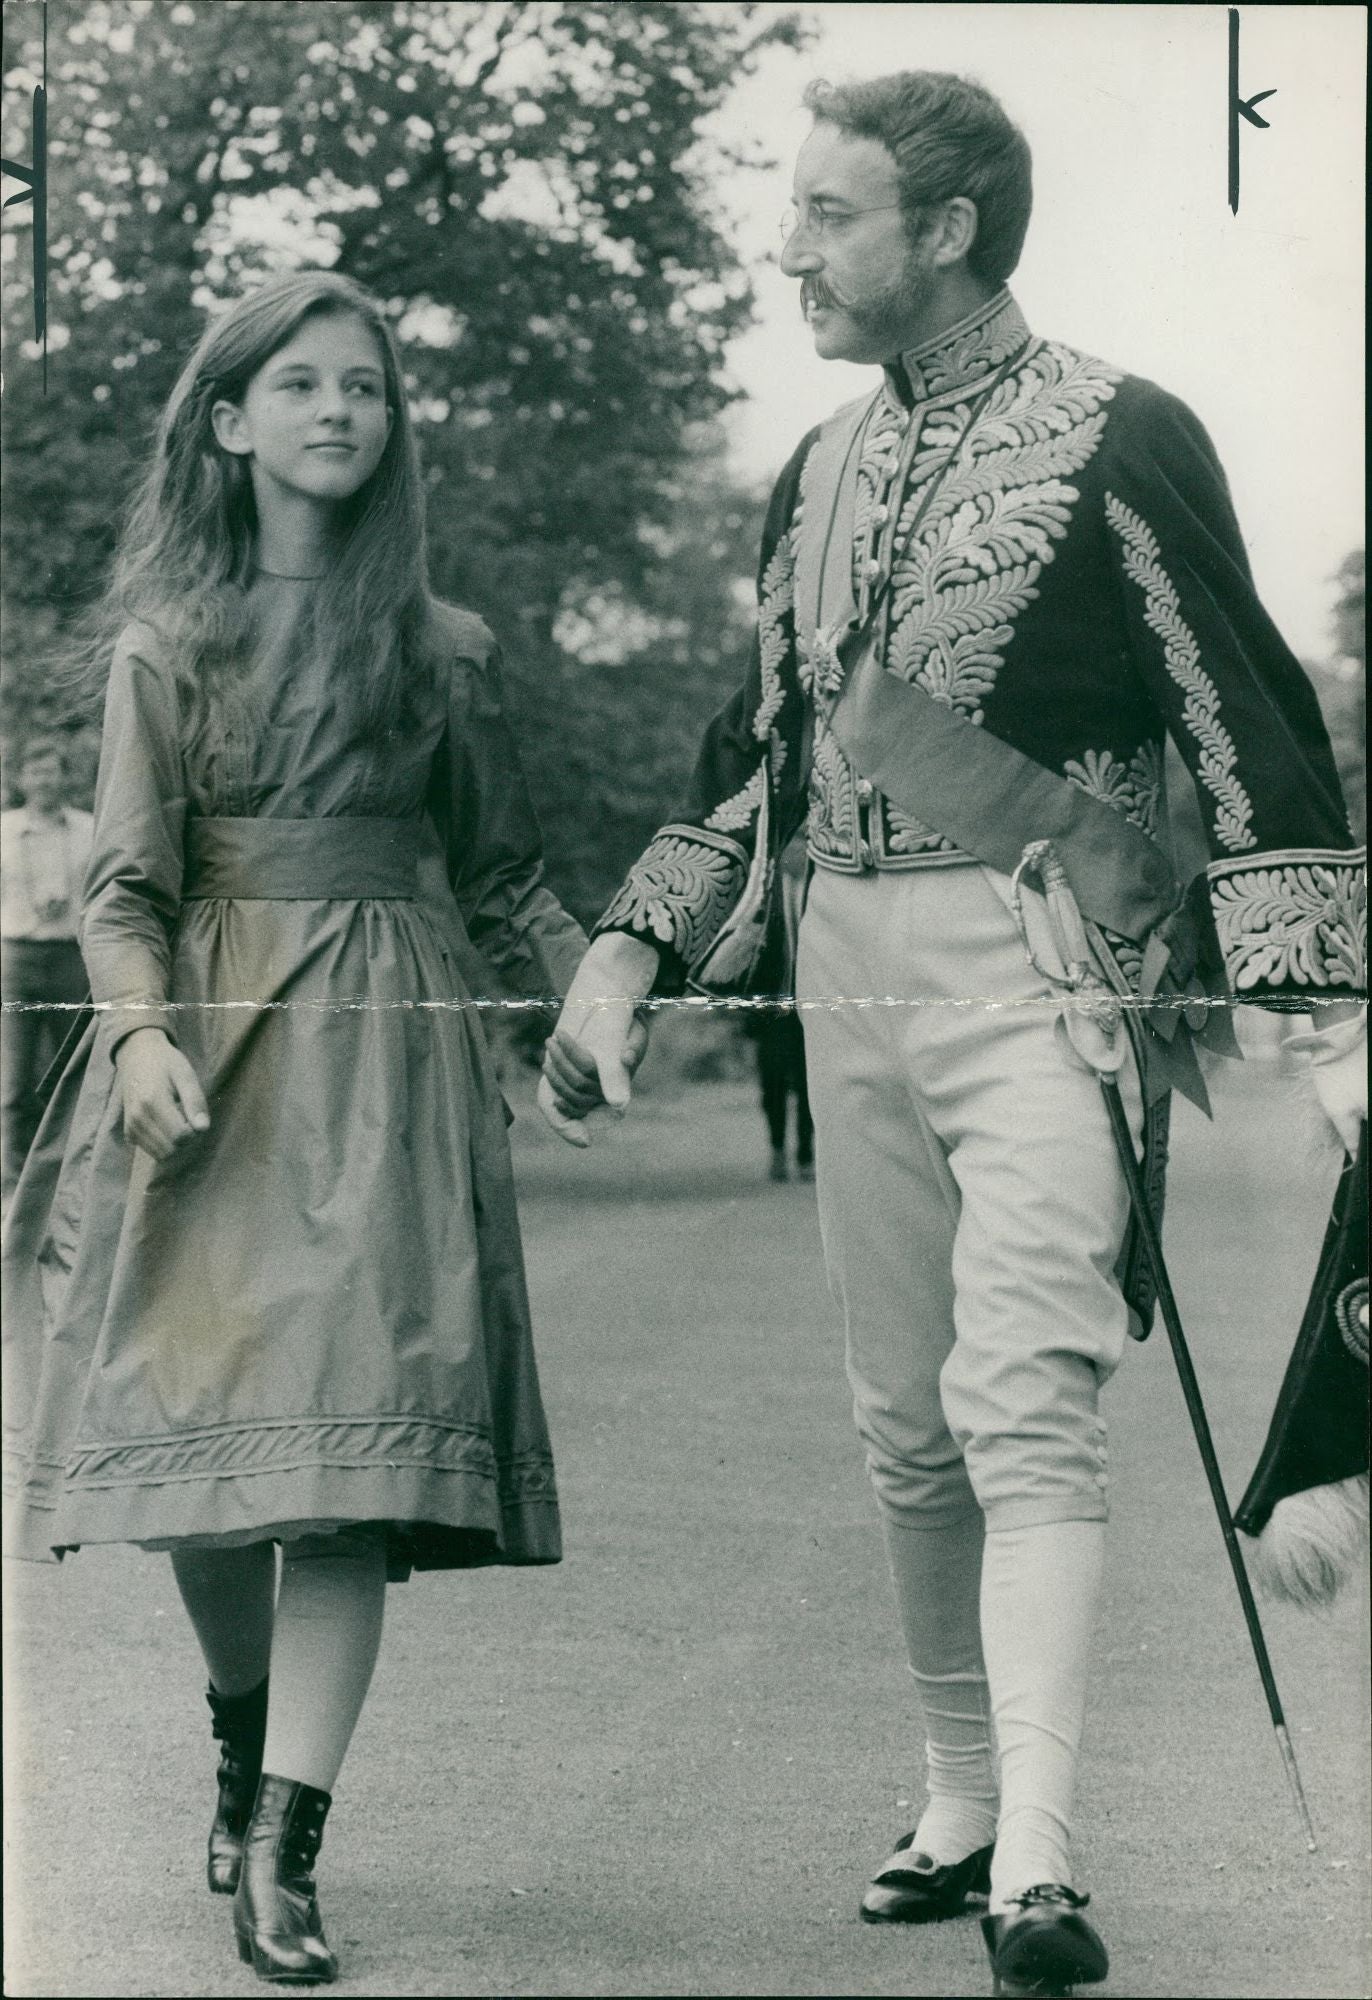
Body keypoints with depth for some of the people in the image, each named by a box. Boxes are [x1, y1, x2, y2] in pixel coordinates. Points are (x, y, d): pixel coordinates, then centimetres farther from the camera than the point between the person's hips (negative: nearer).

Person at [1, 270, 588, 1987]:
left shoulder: (443, 651, 13)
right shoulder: (168, 642, 7)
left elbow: (502, 881, 18)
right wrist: (144, 1032, -18)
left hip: (383, 1068, 1)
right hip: (212, 1056, 0)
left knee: (351, 1437, -11)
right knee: (200, 1434, -1)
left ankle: (279, 1850, -13)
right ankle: (243, 1745, 28)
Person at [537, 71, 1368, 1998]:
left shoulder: (1121, 441, -6)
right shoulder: (821, 475, 14)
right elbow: (760, 748, 22)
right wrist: (635, 951, 14)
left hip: (1044, 971, -6)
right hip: (853, 979, 7)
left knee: (1025, 1399, -15)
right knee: (906, 1421, 10)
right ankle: (962, 1803, 22)